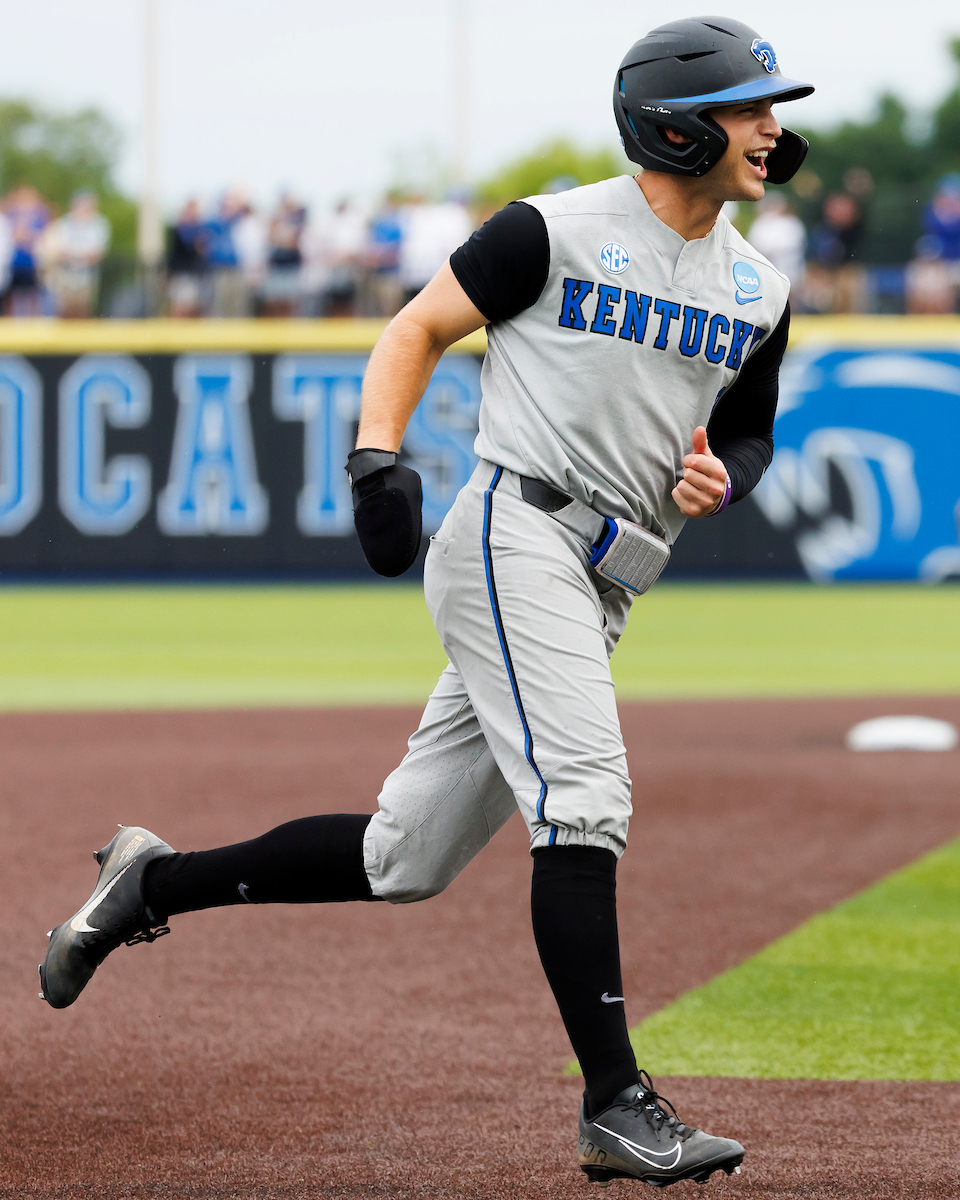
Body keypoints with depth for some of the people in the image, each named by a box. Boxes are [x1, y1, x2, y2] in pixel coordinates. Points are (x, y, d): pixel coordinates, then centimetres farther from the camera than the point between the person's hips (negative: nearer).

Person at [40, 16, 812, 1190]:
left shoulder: (758, 292, 14)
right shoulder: (555, 232, -4)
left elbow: (750, 433, 25)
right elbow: (418, 328, 1)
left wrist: (722, 477, 1)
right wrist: (378, 455, -15)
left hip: (597, 596, 7)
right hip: (516, 535, -7)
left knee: (404, 857, 8)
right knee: (583, 803, -21)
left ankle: (153, 882, 23)